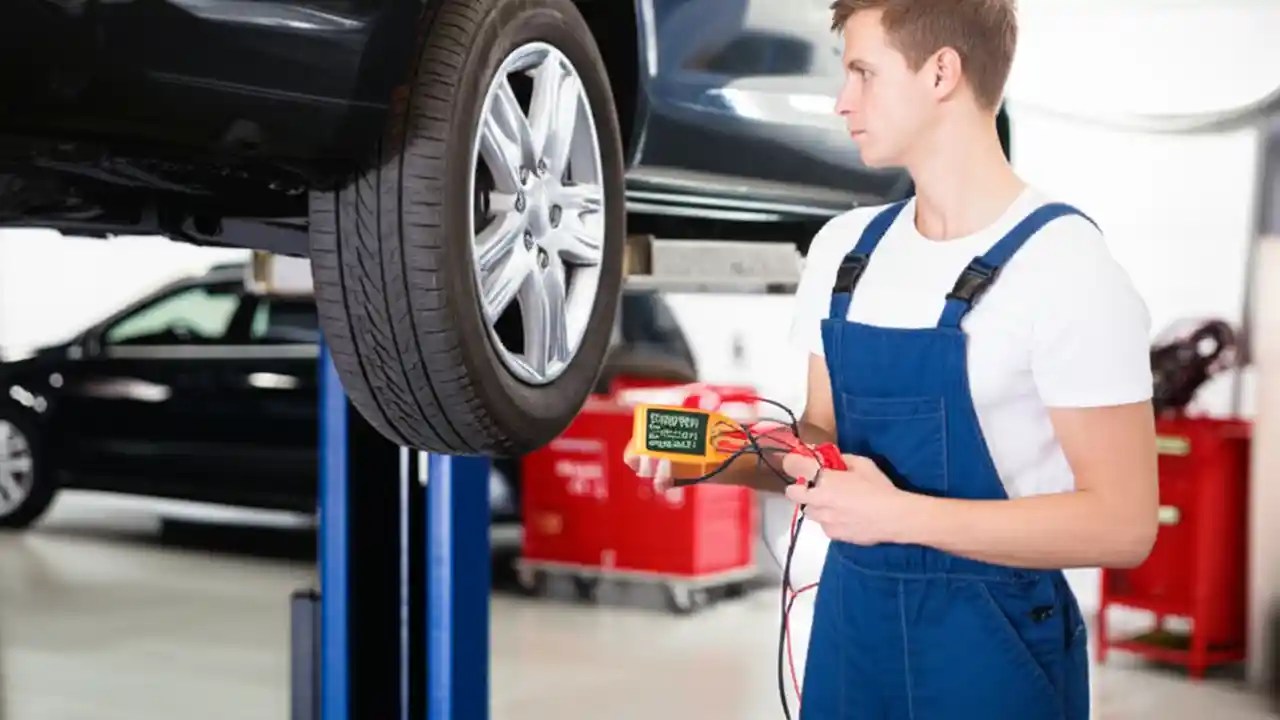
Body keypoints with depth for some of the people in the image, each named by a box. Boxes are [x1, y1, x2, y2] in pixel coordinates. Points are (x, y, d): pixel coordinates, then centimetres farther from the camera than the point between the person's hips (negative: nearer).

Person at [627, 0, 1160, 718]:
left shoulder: (1066, 267, -16)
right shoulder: (844, 246, 4)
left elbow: (1121, 524, -18)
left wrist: (899, 514, -23)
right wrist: (725, 457, -6)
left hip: (993, 642, -6)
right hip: (849, 621, 6)